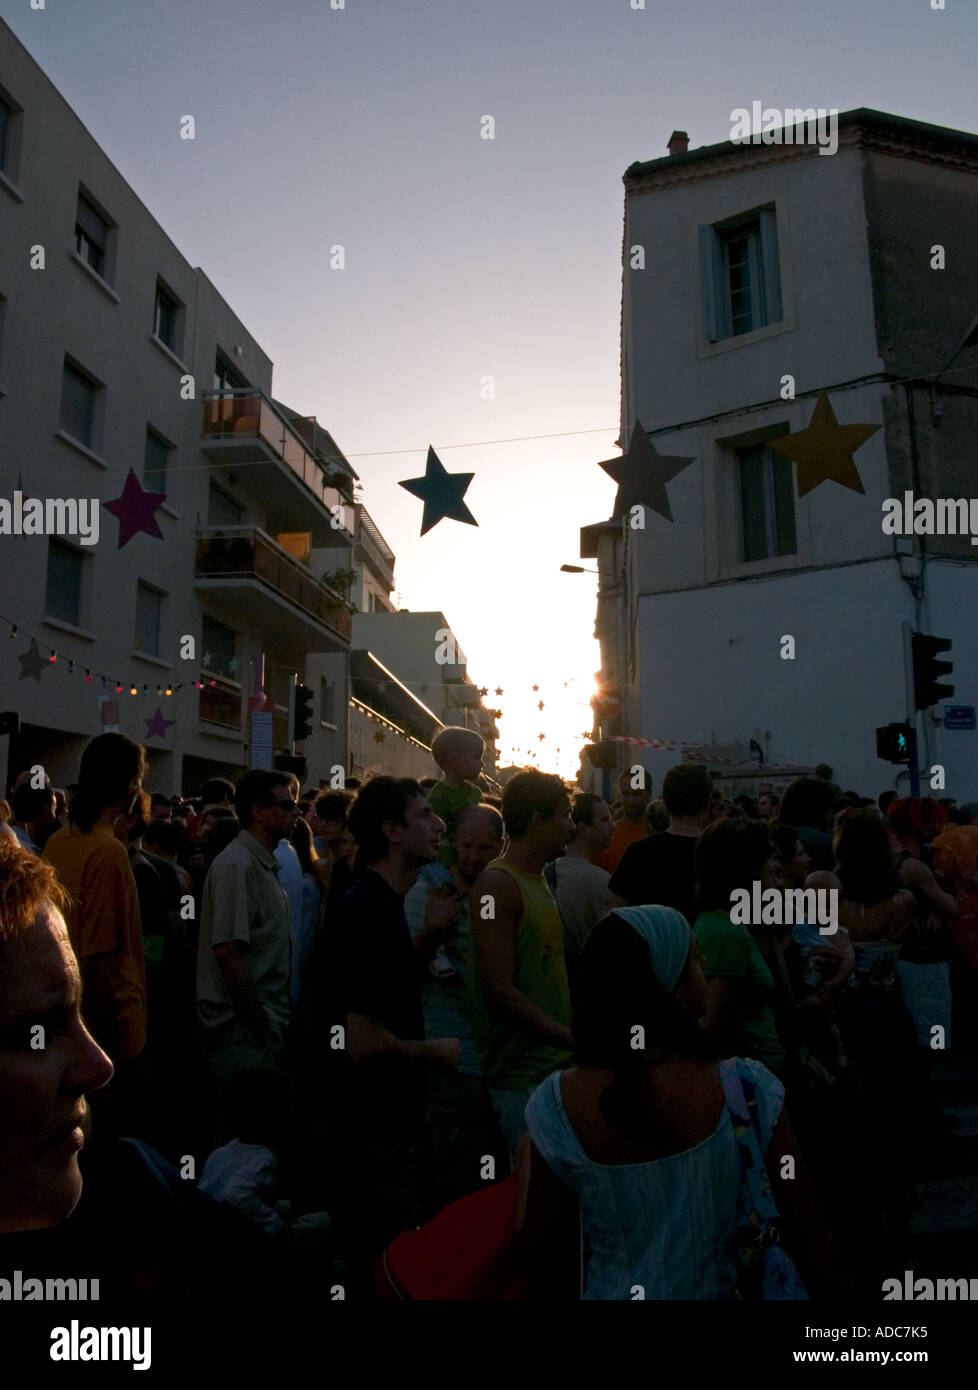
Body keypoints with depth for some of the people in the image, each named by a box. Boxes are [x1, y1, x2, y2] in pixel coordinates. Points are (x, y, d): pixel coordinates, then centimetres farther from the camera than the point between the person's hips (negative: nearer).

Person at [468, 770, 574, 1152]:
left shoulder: (539, 880, 15)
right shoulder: (496, 884, -16)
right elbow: (499, 990, -21)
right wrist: (573, 1038, -20)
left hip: (554, 1062, 8)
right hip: (521, 1077, -8)